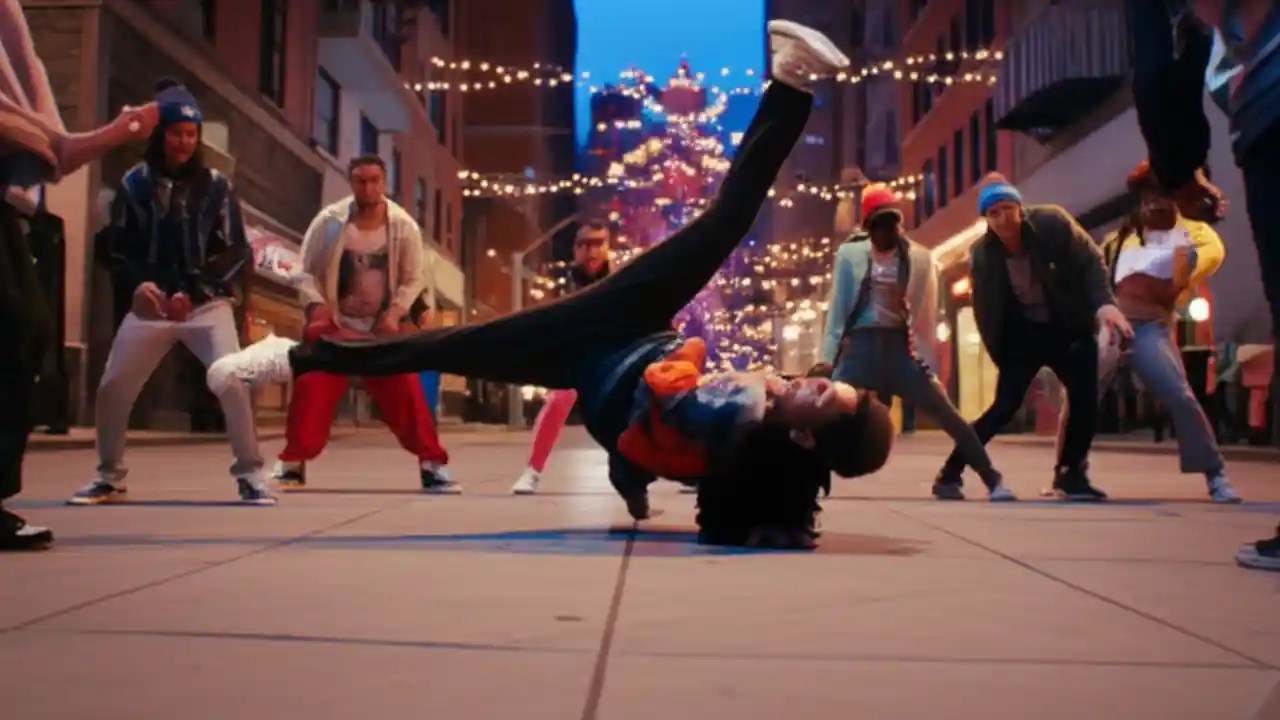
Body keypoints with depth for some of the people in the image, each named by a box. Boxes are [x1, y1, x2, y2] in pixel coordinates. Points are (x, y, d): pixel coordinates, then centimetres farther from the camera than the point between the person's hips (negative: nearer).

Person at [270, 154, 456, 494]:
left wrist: (396, 313, -14)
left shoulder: (404, 226, -7)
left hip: (383, 329, 0)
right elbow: (306, 271, 0)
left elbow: (415, 278, 0)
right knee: (311, 391, -4)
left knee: (406, 393, -6)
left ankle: (432, 465, 1)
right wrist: (315, 305, -17)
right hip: (335, 325, 0)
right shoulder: (329, 222, -7)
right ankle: (293, 463, 12)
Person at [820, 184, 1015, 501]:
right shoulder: (850, 254, 1)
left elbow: (925, 314, 5)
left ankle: (993, 481, 4)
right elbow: (838, 308, 4)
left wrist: (927, 361, 1)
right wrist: (827, 357, 1)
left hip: (900, 348, 0)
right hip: (860, 346, 0)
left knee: (948, 416, -4)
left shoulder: (920, 258, 2)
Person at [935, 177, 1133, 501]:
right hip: (1023, 333, -1)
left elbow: (1090, 261, -14)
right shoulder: (982, 255, -12)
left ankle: (1070, 474, 12)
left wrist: (1104, 302, -30)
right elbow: (985, 313, -5)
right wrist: (1000, 356, -7)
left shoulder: (1052, 223, -15)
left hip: (1068, 329, 1)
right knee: (1004, 407, -10)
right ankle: (950, 472, -1)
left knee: (1085, 400, -8)